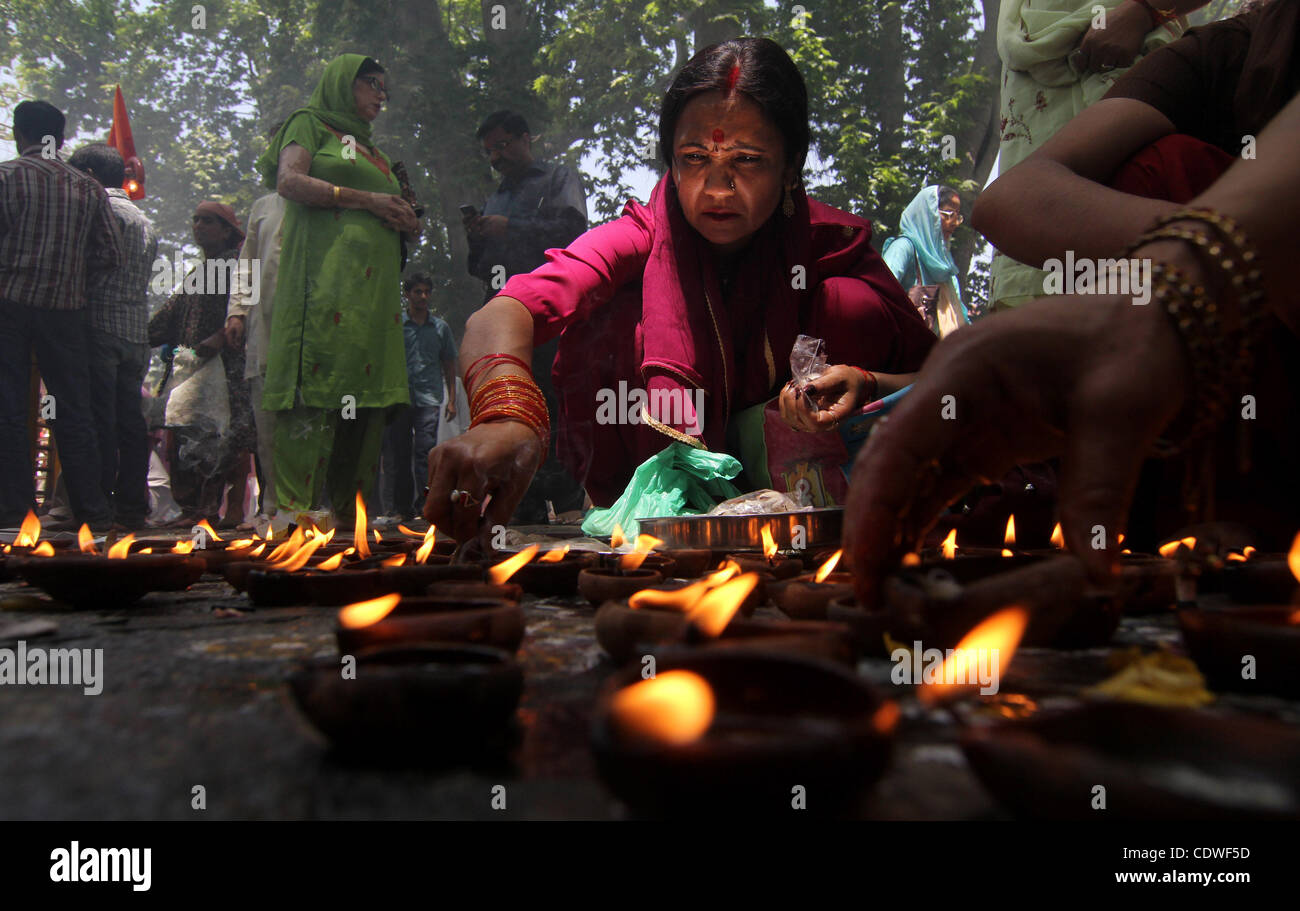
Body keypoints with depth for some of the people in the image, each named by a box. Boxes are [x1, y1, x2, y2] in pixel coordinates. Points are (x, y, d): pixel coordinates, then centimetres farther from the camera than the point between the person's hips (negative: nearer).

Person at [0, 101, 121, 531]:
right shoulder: (88, 187, 6)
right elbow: (111, 254, 3)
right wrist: (76, 284, 13)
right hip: (67, 309, 3)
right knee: (73, 411, 7)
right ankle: (93, 510, 7)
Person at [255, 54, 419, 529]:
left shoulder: (369, 149, 33)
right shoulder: (310, 124, 12)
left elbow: (388, 214, 34)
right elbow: (290, 181, -5)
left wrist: (404, 219, 10)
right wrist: (366, 200, -9)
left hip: (373, 284, 7)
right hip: (326, 272, -7)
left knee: (365, 391, -2)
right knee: (317, 385, -16)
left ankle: (350, 507, -1)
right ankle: (295, 503, -17)